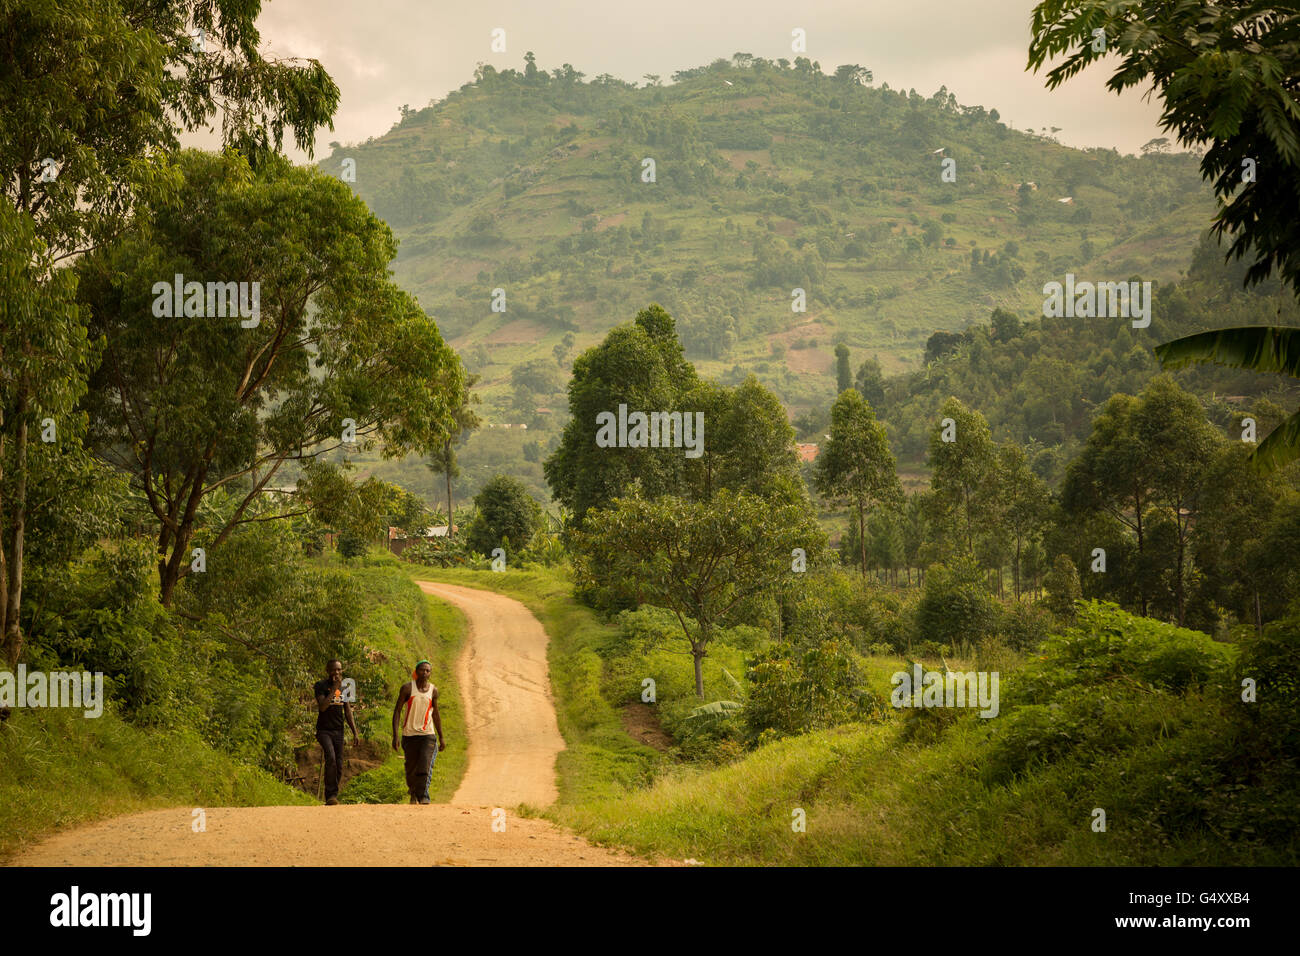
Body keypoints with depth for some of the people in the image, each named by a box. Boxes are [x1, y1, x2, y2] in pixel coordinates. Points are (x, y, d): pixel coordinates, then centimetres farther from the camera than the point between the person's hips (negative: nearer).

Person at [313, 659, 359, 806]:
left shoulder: (344, 687, 13)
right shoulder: (321, 686, -3)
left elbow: (348, 712, 17)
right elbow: (322, 707, -18)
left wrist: (355, 733, 12)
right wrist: (334, 688, -18)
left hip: (338, 731, 5)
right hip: (324, 730, -5)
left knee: (338, 766, 2)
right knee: (331, 758, -24)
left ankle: (332, 796, 11)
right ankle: (331, 795, -19)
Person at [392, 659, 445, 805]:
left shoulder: (433, 690, 6)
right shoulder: (407, 688, -4)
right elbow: (397, 711, -4)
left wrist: (441, 737, 17)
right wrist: (395, 736, -11)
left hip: (428, 734, 1)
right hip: (409, 734, -1)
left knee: (425, 767, -16)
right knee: (411, 769, 7)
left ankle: (423, 797, -17)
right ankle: (412, 791, 33)